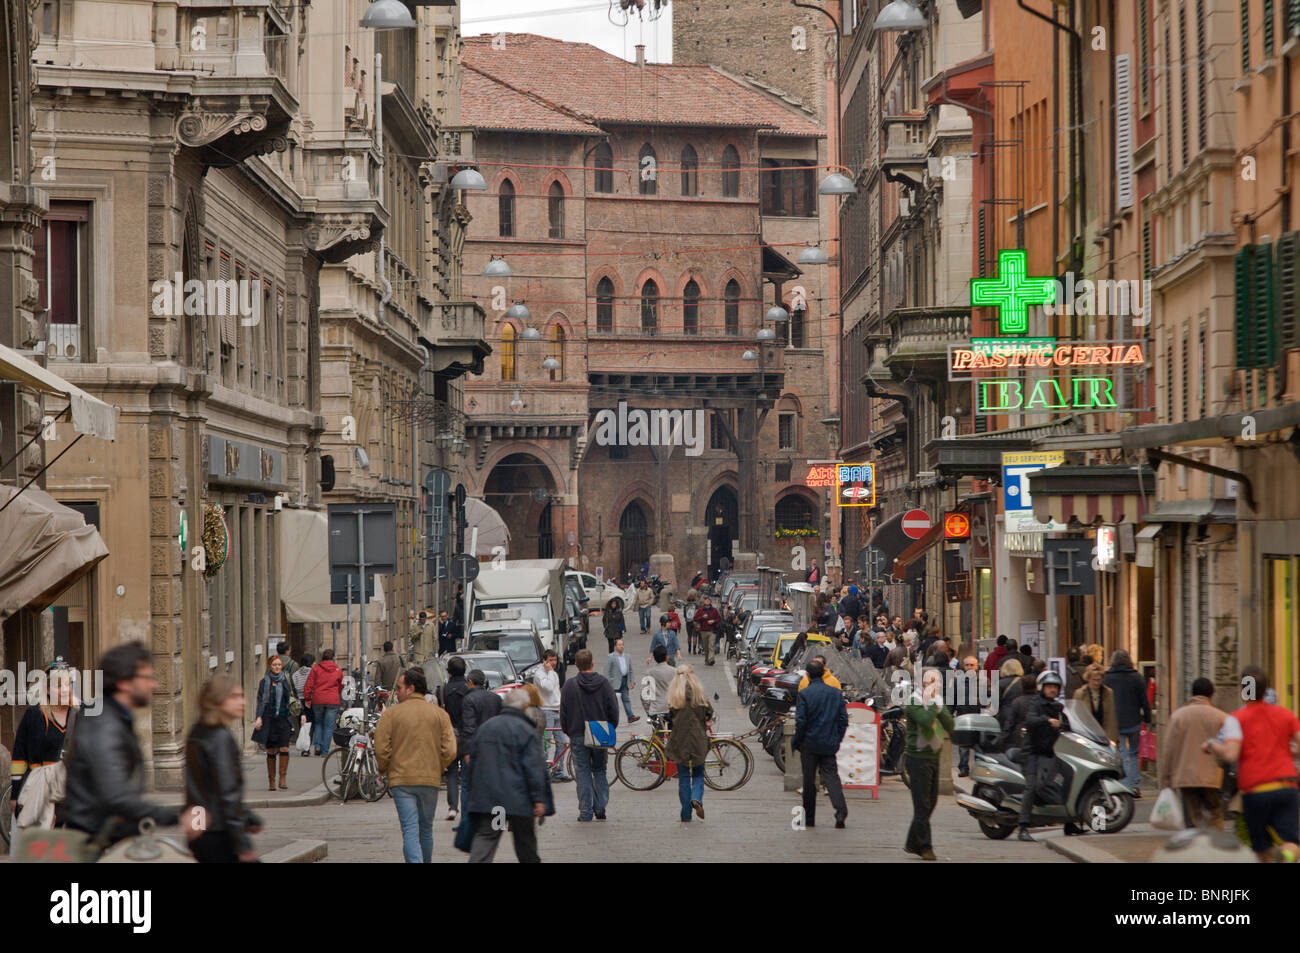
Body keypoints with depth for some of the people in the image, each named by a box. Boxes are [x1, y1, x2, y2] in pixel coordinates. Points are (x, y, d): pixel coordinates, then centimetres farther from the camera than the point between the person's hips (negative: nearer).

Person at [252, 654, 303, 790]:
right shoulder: (264, 682, 4)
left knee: (284, 749, -11)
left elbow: (294, 698, 16)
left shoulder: (287, 681, 10)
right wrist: (259, 717, -13)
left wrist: (302, 714, 7)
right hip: (269, 720, -1)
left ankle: (283, 779, -3)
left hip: (284, 719, 1)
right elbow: (261, 701, -1)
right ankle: (271, 781, 9)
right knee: (271, 751, 3)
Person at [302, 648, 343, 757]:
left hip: (317, 700, 0)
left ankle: (318, 745, 3)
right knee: (329, 726, 4)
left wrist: (307, 698, 3)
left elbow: (308, 685, -3)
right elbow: (340, 686, 16)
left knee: (318, 723, 19)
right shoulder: (338, 670, 5)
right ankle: (325, 751, 0)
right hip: (333, 701, 0)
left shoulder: (316, 668, 2)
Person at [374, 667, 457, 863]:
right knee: (426, 829, 18)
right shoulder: (439, 714, 5)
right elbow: (450, 751, -1)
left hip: (401, 780, -3)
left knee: (410, 831, -6)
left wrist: (383, 770, 12)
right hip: (431, 780, 3)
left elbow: (381, 749, -6)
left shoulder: (391, 713, -2)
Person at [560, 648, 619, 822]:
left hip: (579, 736, -2)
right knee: (600, 771, 15)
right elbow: (613, 710, 0)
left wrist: (569, 732, 12)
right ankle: (600, 808, 9)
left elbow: (563, 713, -2)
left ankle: (585, 813, 1)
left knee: (583, 773, 3)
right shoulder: (604, 683, -2)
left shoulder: (569, 686, -7)